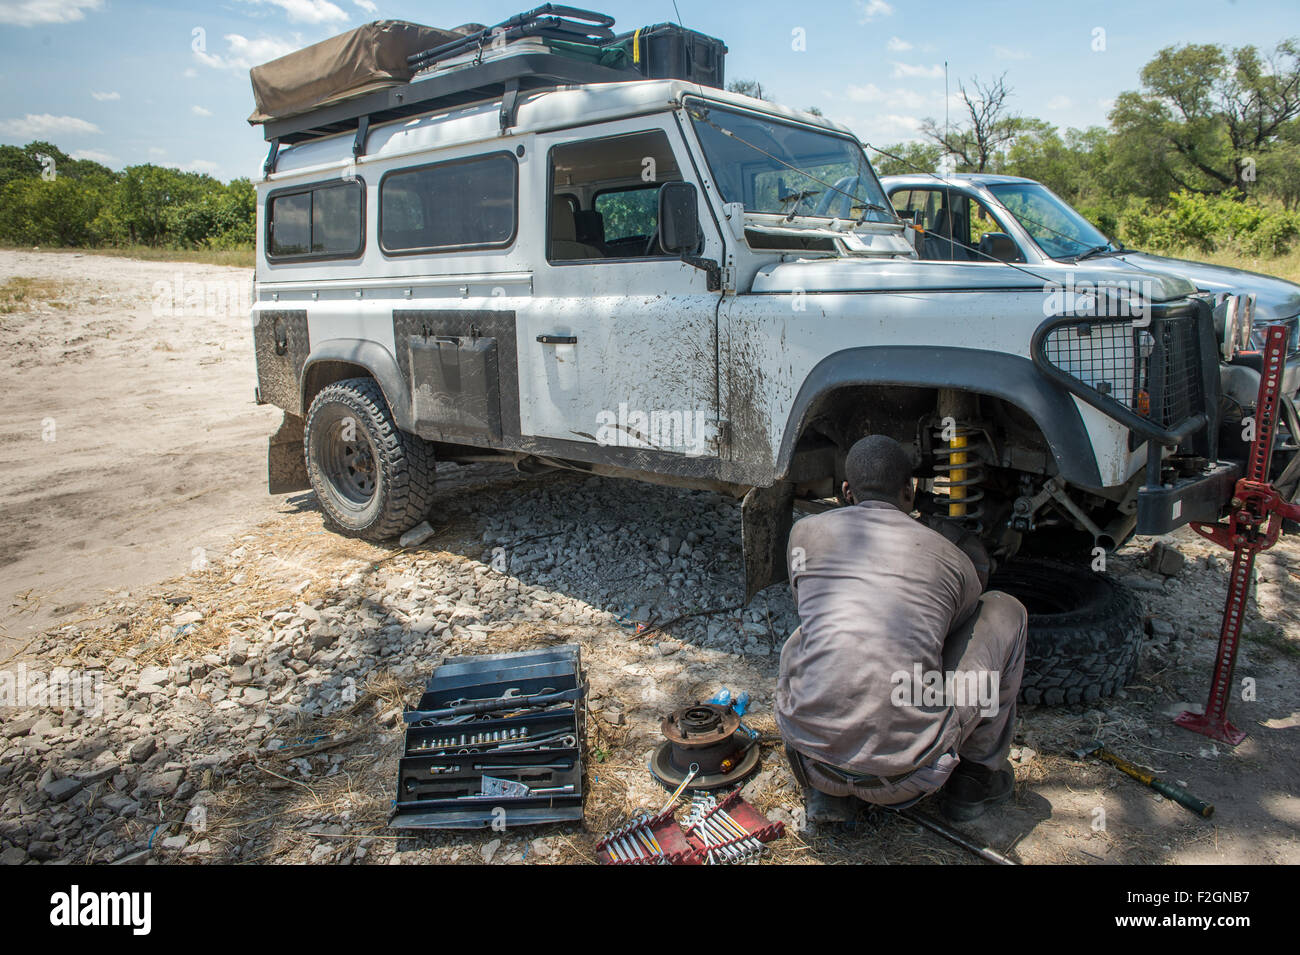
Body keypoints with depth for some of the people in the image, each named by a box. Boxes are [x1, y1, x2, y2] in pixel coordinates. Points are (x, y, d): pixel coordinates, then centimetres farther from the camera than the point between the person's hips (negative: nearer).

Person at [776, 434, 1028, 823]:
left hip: (812, 757, 2)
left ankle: (825, 790, 21)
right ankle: (976, 777, 26)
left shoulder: (807, 532, 8)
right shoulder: (952, 557, 7)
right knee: (1005, 611, 17)